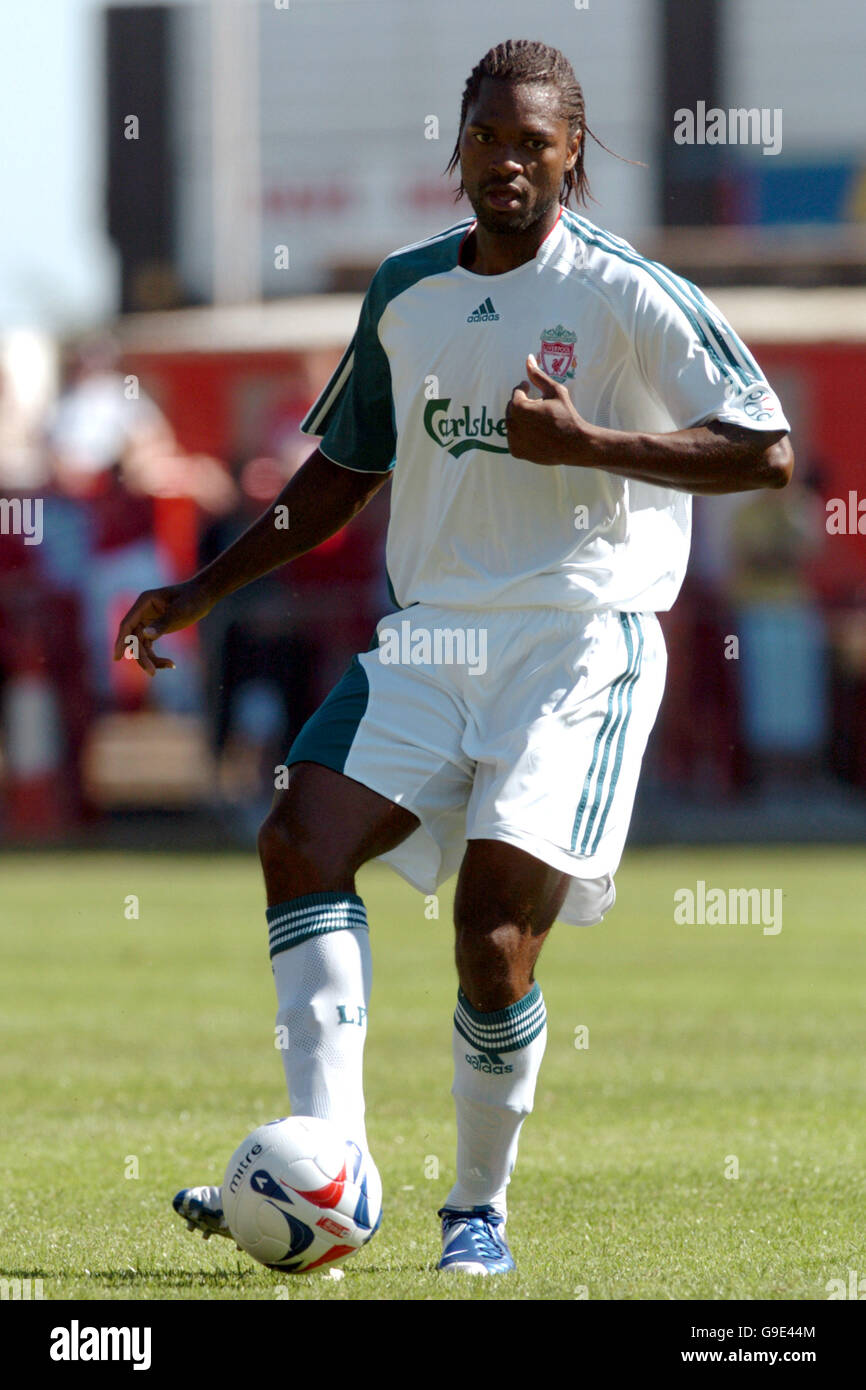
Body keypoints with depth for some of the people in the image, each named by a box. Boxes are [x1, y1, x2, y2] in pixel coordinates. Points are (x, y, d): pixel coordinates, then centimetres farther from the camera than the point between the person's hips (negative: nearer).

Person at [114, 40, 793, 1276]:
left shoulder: (628, 294, -6)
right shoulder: (406, 292, 12)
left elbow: (767, 452, -11)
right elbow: (343, 471, 24)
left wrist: (585, 443, -19)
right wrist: (206, 590, 17)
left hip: (580, 635, -5)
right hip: (432, 630, 5)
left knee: (496, 934, -13)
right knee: (300, 841, -17)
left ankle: (480, 1210, 7)